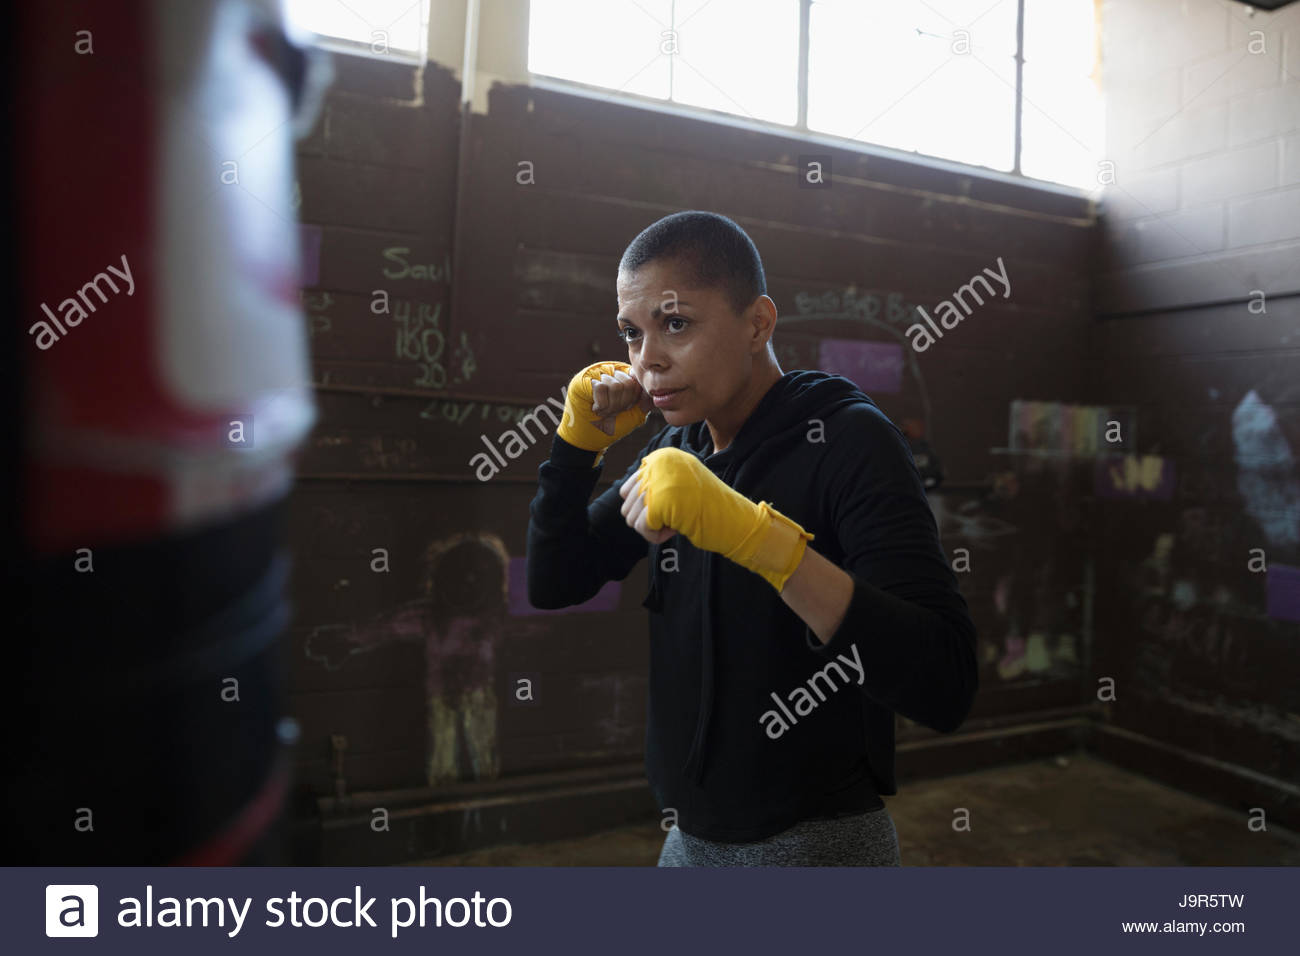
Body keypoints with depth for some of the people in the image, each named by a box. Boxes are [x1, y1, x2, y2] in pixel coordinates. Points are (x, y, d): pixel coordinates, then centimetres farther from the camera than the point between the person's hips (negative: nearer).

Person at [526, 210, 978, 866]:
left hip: (818, 841, -6)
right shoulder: (677, 451, 2)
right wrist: (581, 439, -6)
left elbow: (946, 688, -27)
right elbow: (553, 585, 6)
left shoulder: (847, 438, -17)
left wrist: (752, 532, -37)